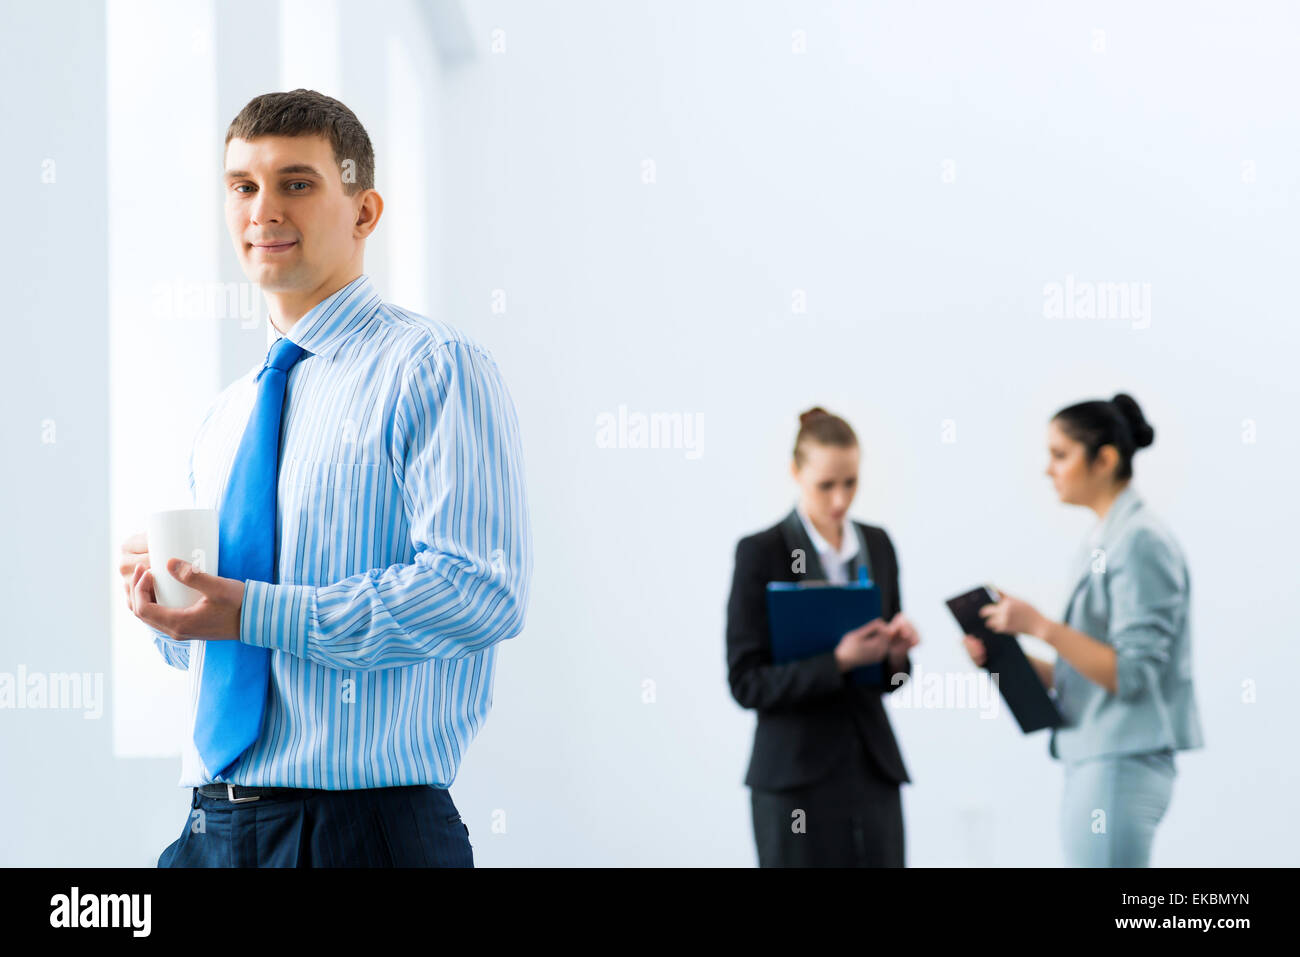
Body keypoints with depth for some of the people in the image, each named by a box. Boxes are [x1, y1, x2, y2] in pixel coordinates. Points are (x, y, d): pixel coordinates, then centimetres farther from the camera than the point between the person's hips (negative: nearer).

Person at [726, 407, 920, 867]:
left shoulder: (877, 545, 10)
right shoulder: (760, 553, -7)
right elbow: (746, 683, -11)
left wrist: (895, 652, -6)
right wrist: (837, 661, -22)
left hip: (873, 771, 5)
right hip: (797, 778, -5)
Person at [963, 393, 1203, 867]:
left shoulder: (1139, 542, -12)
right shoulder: (1102, 543, 16)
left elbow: (1131, 674, -17)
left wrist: (1041, 626, -20)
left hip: (1120, 769, -9)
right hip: (1092, 763, 9)